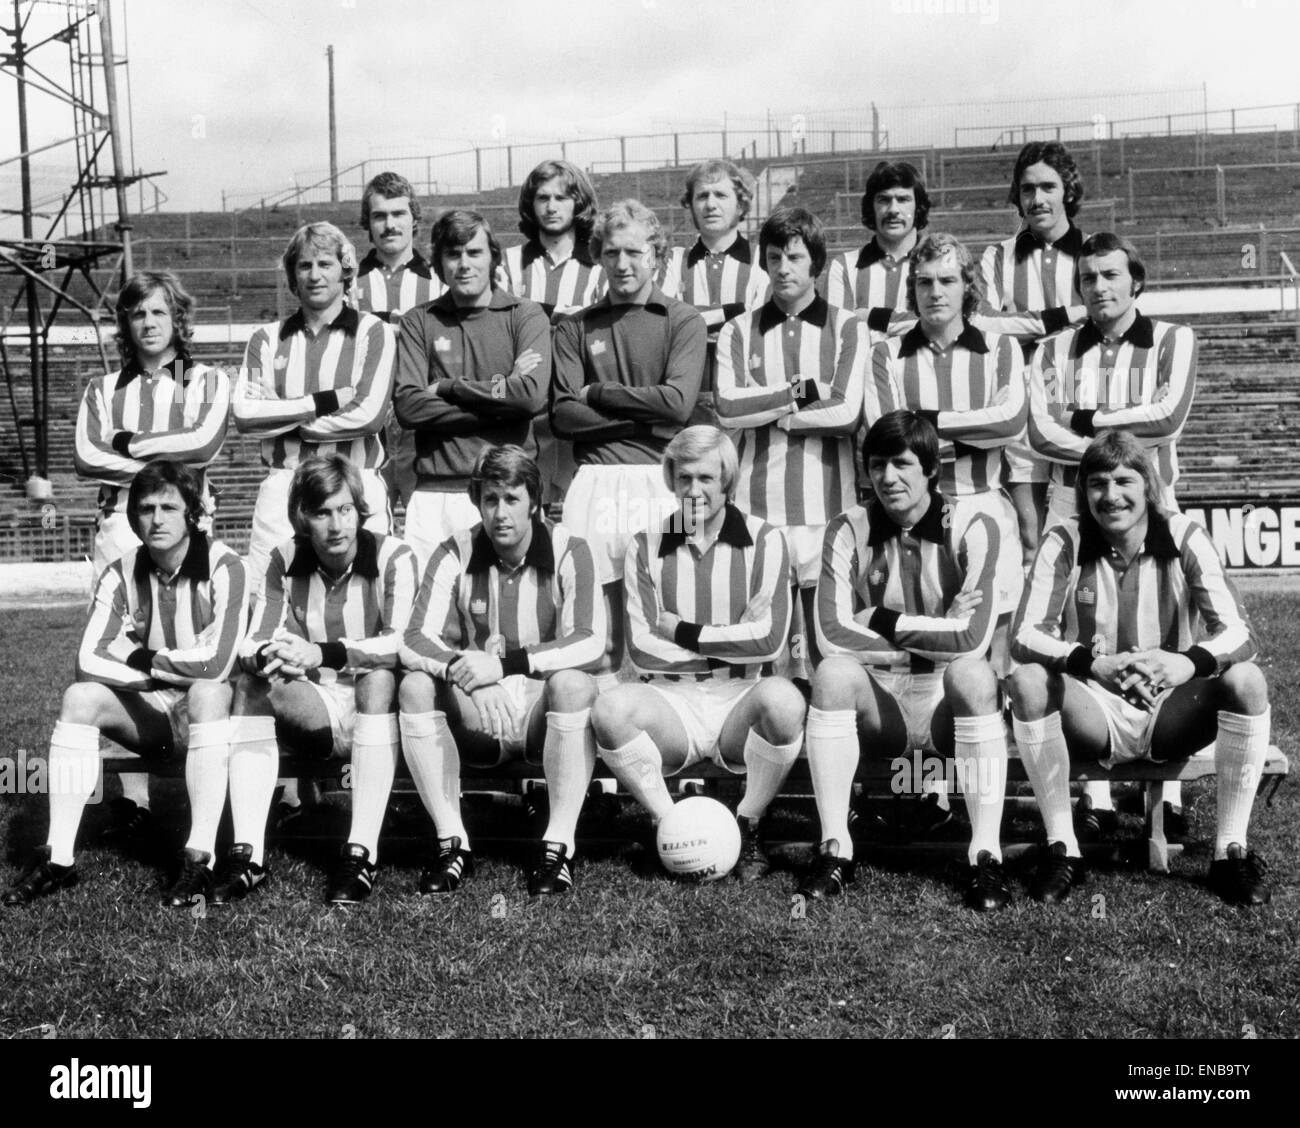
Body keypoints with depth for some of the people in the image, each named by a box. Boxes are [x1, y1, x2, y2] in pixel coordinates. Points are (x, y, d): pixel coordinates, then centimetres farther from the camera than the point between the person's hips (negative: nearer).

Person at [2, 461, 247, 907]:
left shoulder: (223, 568, -15)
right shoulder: (122, 574, -2)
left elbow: (216, 665, -26)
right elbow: (89, 661, -12)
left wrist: (141, 659, -14)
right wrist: (170, 669, -18)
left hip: (206, 714, -4)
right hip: (147, 711, 4)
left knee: (208, 691, -36)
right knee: (80, 696, -20)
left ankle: (199, 859, -37)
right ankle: (58, 857, -22)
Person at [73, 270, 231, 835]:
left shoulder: (209, 381, 15)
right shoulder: (104, 388, 20)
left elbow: (205, 441, -4)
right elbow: (85, 456, 4)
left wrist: (129, 443, 1)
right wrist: (163, 464, -4)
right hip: (120, 522, 2)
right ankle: (132, 793, -7)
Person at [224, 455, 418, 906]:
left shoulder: (392, 558, -9)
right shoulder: (285, 561, 2)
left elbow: (403, 643, -23)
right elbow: (253, 643, -6)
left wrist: (322, 655, -34)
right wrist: (268, 657, -32)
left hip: (378, 706, -3)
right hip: (316, 713, 4)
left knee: (379, 675, -34)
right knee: (251, 682, -20)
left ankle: (362, 853, -35)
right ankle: (247, 854, -26)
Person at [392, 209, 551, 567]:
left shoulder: (526, 316, 6)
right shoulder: (419, 322, 11)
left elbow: (532, 395, -9)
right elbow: (407, 406, -2)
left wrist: (448, 387, -3)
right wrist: (499, 400, -6)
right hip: (433, 492, 2)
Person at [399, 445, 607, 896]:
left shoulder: (568, 551, -8)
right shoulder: (456, 554, -3)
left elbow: (591, 644, -20)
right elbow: (415, 642, -13)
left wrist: (505, 663, -31)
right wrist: (462, 671, -35)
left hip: (544, 710, -2)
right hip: (476, 719, 2)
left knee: (574, 684, -33)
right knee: (416, 686, -24)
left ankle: (559, 845, -25)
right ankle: (452, 841, -17)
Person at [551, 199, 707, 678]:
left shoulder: (683, 321, 8)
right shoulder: (576, 328, 14)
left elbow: (677, 402, -7)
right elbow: (562, 415, 3)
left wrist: (596, 393, 0)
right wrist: (642, 416, -4)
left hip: (660, 479, -2)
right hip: (594, 479, 2)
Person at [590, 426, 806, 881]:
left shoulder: (764, 541, 3)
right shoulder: (647, 545, 6)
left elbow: (768, 638, -7)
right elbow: (641, 648, -2)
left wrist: (683, 632, -5)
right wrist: (728, 647, -6)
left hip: (739, 700, -1)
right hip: (670, 700, 1)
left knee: (783, 698, -35)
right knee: (611, 706, -31)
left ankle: (749, 826, -9)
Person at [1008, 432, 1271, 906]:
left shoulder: (1185, 539, -8)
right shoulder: (1065, 543, -8)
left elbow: (1238, 633, -17)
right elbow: (1026, 635, -18)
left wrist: (1185, 664, -41)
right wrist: (1093, 665, -38)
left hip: (1169, 717, 0)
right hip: (1094, 715, 0)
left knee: (1246, 680, -27)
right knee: (1027, 680, -29)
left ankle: (1231, 850, -14)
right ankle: (1062, 847, -17)